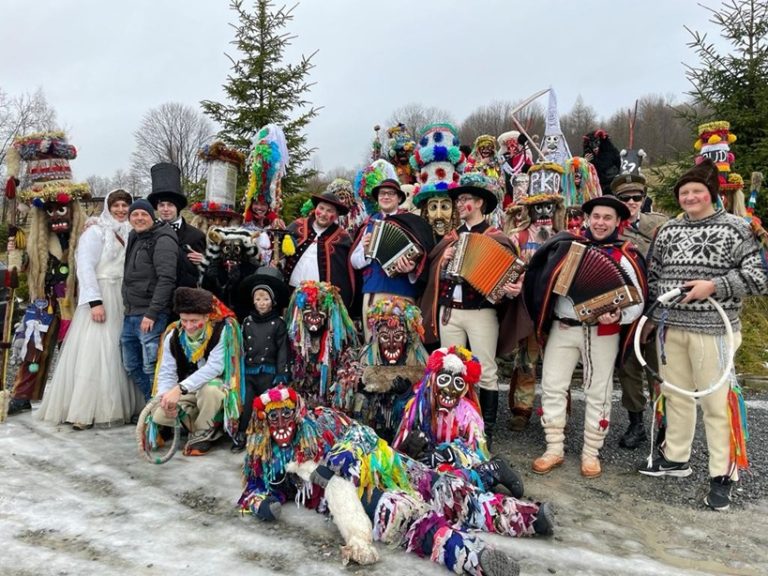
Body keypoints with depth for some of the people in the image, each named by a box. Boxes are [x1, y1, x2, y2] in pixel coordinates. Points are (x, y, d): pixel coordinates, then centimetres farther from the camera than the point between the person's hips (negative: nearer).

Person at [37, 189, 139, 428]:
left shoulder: (130, 233, 13)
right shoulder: (96, 231, -3)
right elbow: (85, 266, -11)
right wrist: (95, 301, -19)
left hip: (124, 299, 6)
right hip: (101, 297, -6)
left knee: (119, 352, 7)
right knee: (94, 351, -7)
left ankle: (117, 406, 13)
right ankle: (83, 411, -2)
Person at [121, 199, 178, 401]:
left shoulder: (162, 240, -9)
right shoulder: (134, 239, 18)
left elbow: (166, 279, -17)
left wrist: (152, 313, -21)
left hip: (151, 316, -9)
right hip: (130, 315, 9)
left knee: (151, 368, -7)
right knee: (132, 366, 15)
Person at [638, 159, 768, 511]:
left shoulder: (735, 228, -3)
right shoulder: (667, 230, 11)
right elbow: (654, 276, 17)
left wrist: (713, 286, -16)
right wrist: (652, 316, 9)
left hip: (713, 329, -5)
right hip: (670, 327, 5)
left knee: (717, 402, -1)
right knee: (676, 395, 15)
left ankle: (722, 476, 11)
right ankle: (676, 458, 30)